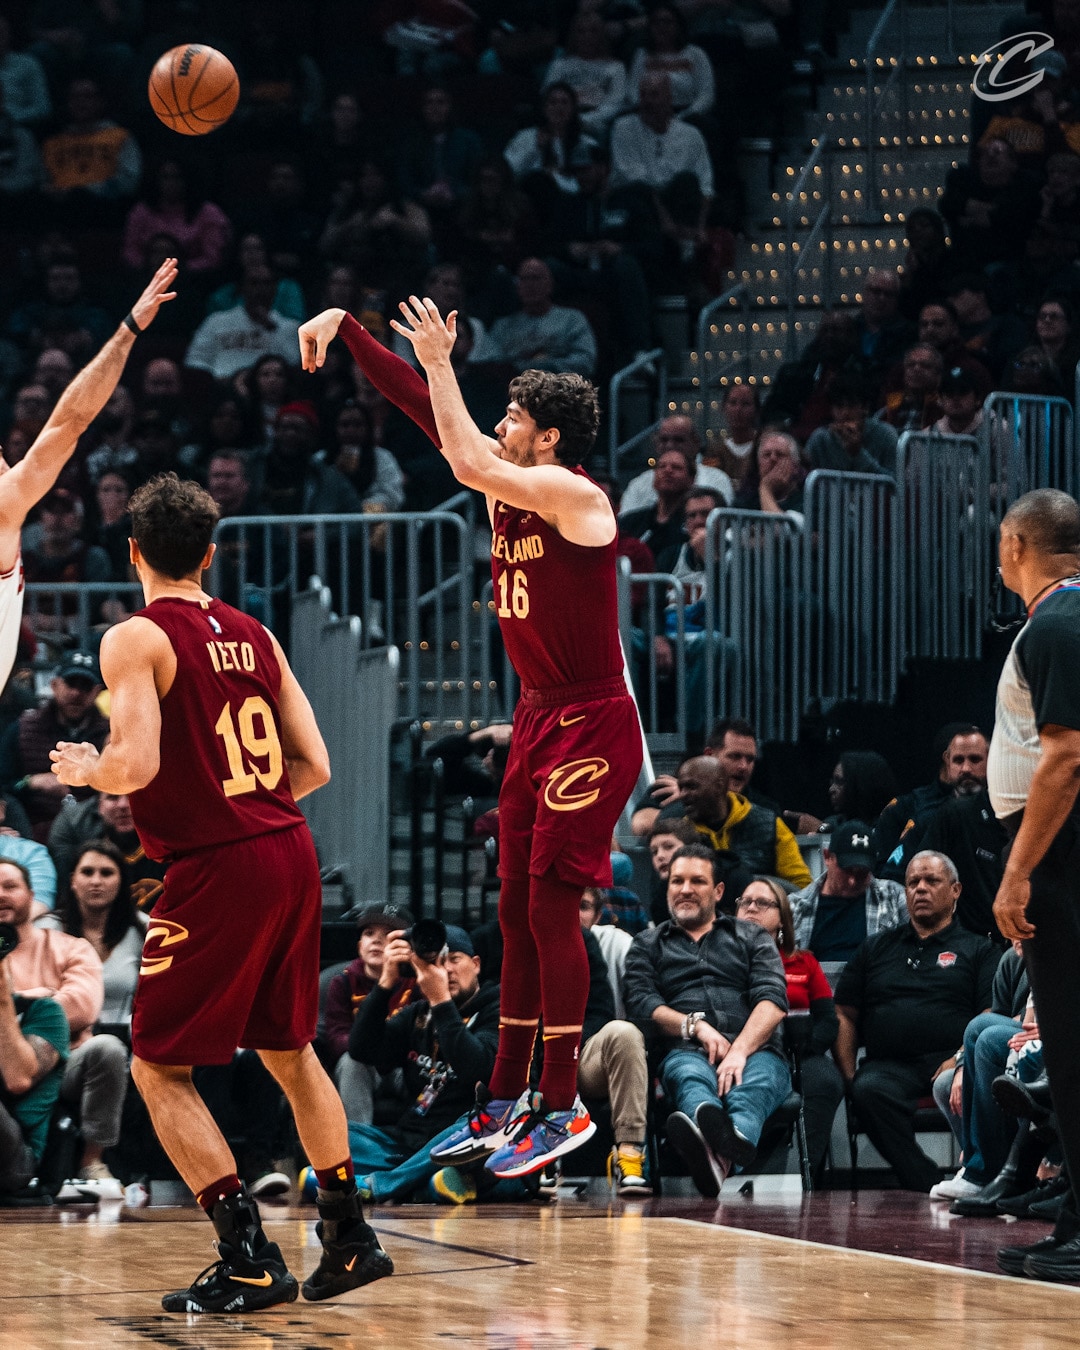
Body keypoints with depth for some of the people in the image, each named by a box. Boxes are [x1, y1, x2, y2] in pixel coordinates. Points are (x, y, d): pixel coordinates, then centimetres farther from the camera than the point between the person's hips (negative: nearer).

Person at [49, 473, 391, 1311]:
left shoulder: (137, 639, -9)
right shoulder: (254, 636, 11)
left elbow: (136, 765, -21)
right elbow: (313, 767, 11)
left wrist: (86, 770, 1)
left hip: (216, 869, -7)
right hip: (291, 851, 7)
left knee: (158, 1069, 3)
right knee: (288, 1049, 23)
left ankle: (249, 1261, -5)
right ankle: (350, 1240, 26)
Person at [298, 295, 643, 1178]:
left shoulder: (574, 496, -16)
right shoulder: (510, 490, 8)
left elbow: (467, 461, -29)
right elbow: (430, 413, 10)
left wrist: (440, 360, -19)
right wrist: (348, 331, 5)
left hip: (592, 725, -9)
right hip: (539, 718, 9)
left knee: (550, 904, -10)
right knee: (517, 911, 10)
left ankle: (564, 1107, -5)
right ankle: (506, 1103, 15)